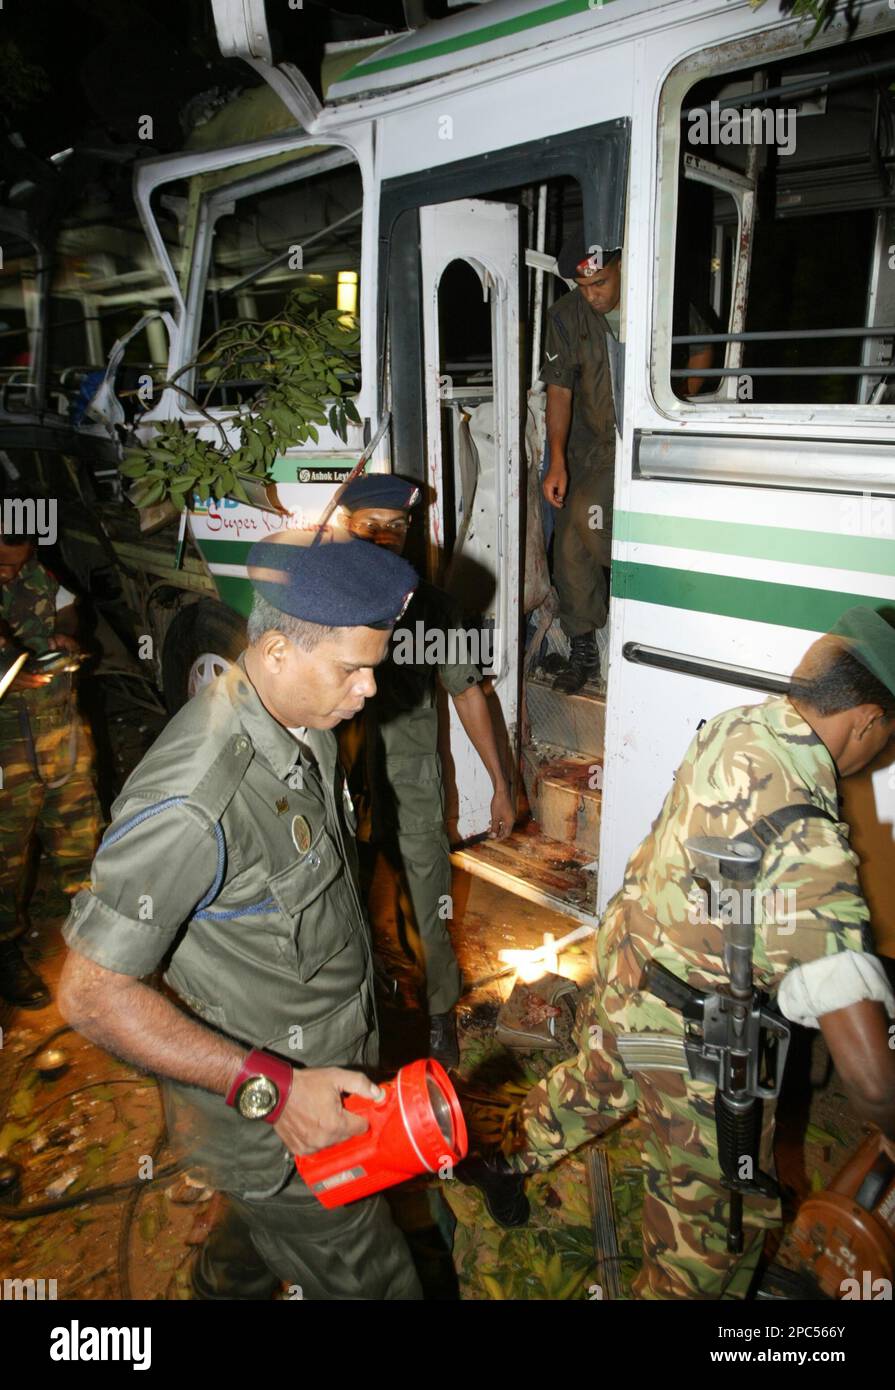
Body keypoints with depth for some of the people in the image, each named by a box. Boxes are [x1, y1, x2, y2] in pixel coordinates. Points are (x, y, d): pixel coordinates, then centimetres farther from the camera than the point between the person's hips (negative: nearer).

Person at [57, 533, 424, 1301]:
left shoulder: (305, 726, -5)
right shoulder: (191, 802, -33)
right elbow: (92, 993, -27)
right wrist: (271, 1087, -29)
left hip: (325, 1076, 7)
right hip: (274, 1131, -7)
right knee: (371, 1281, 12)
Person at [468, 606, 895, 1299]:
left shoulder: (738, 725, -14)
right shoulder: (813, 854, -38)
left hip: (628, 959, 8)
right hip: (696, 1039, -8)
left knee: (600, 1078, 36)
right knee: (715, 1219, 19)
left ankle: (508, 1159, 62)